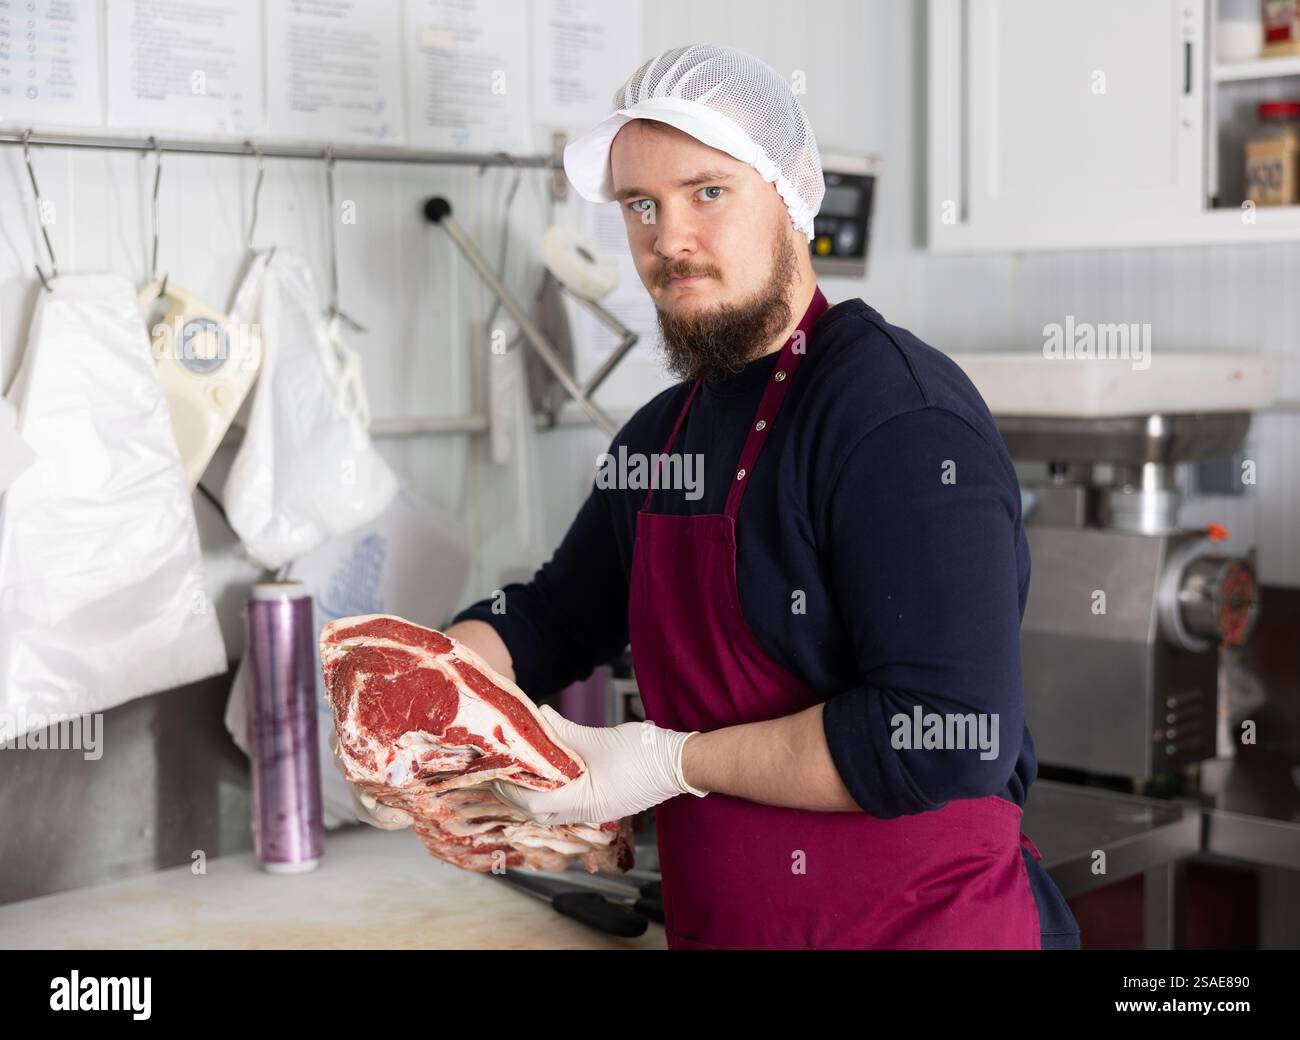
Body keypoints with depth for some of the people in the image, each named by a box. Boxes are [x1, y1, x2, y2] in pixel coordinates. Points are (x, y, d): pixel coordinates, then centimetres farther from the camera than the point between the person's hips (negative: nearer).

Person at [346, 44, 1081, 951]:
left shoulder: (897, 409, -20)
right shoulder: (660, 434, 6)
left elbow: (946, 739, -28)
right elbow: (555, 614, 18)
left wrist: (675, 761, -21)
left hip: (921, 924, -8)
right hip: (712, 925, 8)